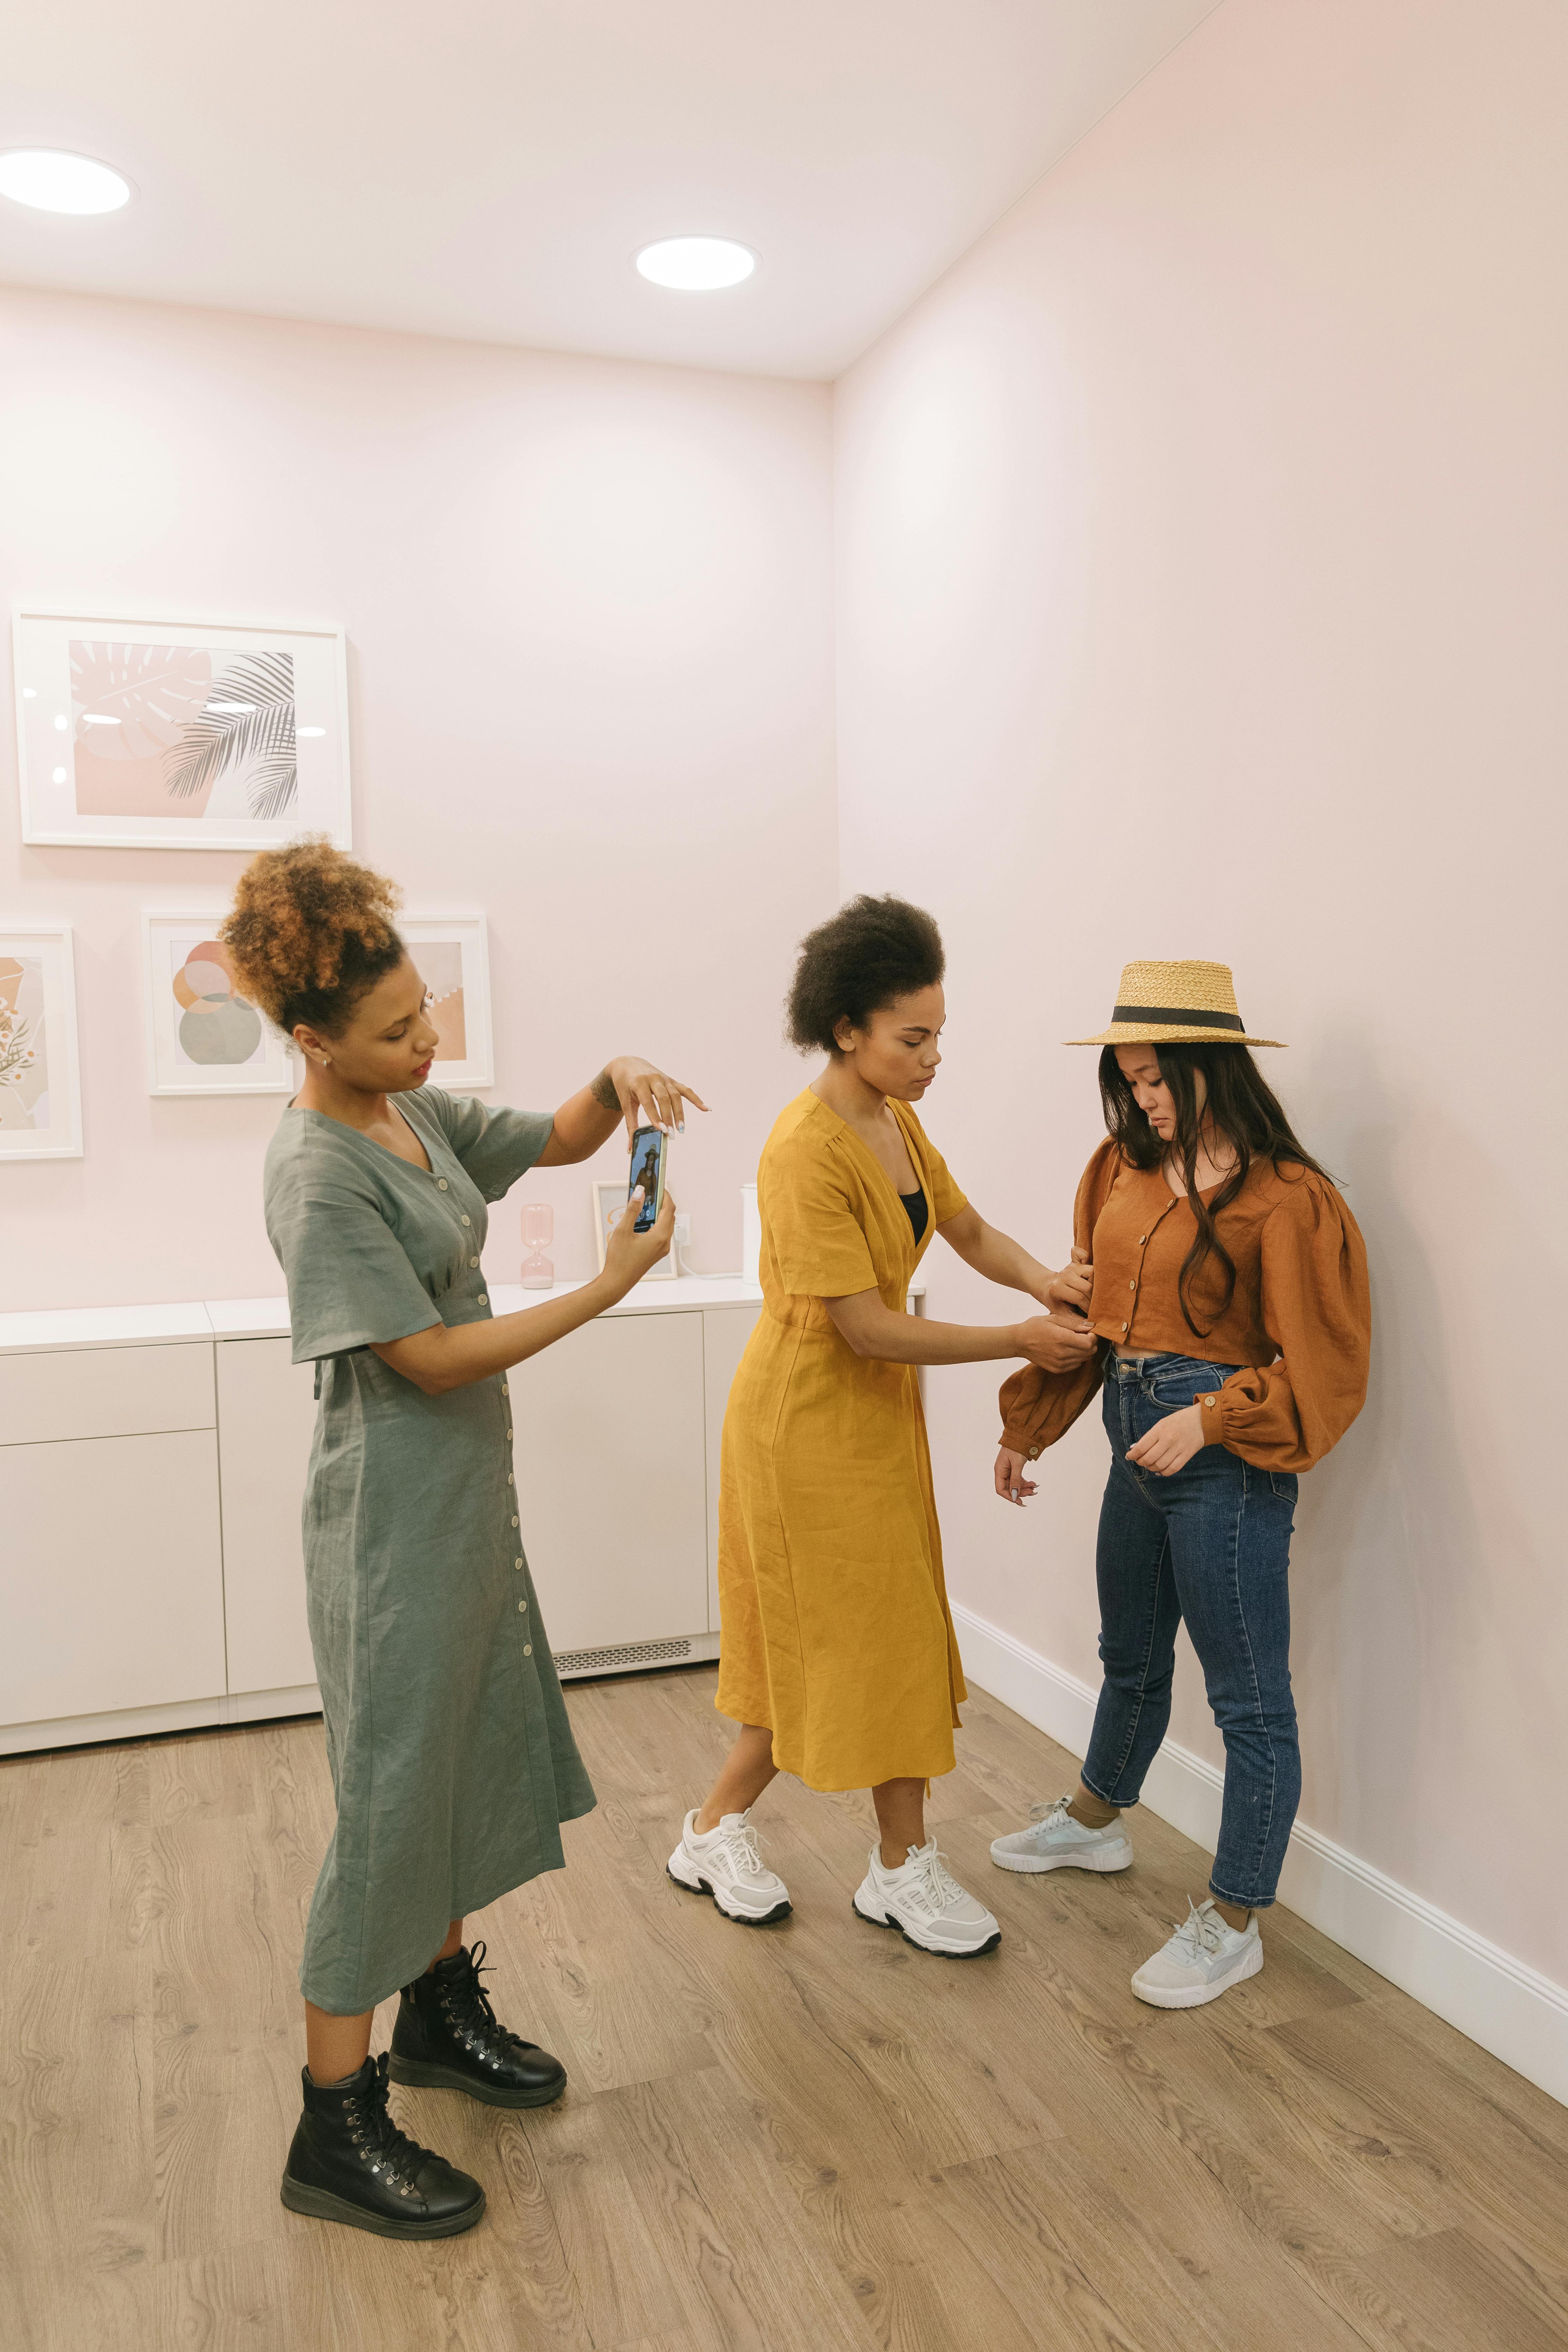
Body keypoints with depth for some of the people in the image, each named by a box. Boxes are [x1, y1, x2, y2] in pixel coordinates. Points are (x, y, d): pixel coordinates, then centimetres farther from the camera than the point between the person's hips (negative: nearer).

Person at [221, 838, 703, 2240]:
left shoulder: (415, 1112, 3)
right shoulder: (319, 1175, -22)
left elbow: (556, 1141, 15)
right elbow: (430, 1357, -22)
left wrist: (616, 1080, -7)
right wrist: (607, 1290, -19)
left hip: (471, 1489, 9)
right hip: (394, 1508, -9)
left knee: (472, 1754, 20)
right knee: (391, 1792, 1)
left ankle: (441, 2007, 40)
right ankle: (336, 2130, 18)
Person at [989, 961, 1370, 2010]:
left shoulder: (1283, 1197, -16)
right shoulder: (1124, 1168, 5)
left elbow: (1320, 1365, -14)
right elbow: (1086, 1304, 13)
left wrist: (1208, 1421, -23)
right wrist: (1028, 1429, 16)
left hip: (1224, 1458, -7)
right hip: (1138, 1441, 8)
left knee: (1249, 1697, 5)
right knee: (1132, 1656, 26)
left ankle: (1233, 1924, 20)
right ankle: (1097, 1820, 49)